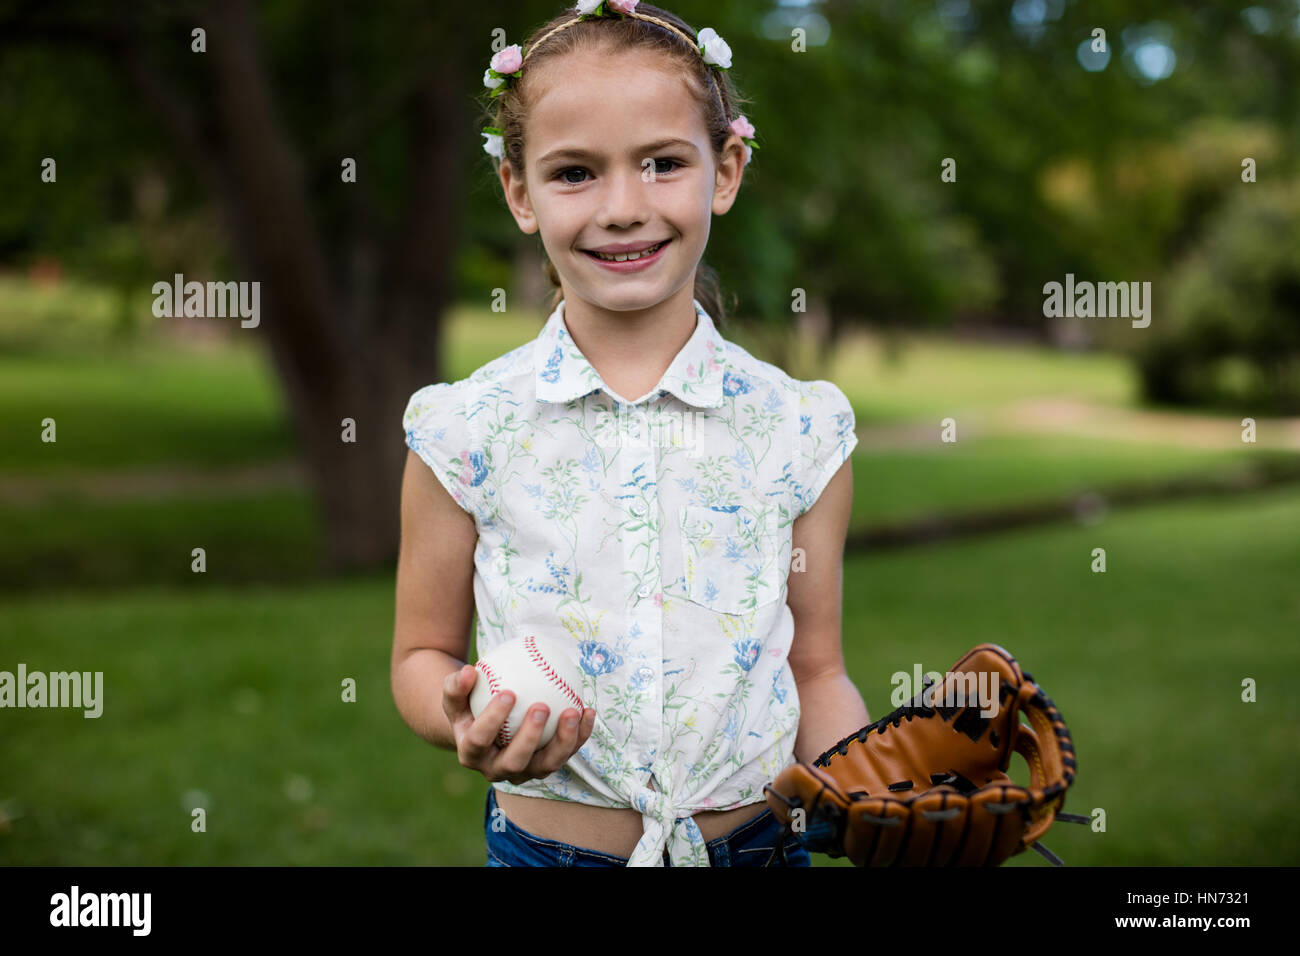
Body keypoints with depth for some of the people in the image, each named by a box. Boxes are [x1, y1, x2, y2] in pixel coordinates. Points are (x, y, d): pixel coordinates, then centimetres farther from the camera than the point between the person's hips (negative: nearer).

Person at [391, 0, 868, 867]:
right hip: (546, 840, -1)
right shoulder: (468, 429, -9)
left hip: (757, 841, 1)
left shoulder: (800, 430, -6)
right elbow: (424, 654, 1)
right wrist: (466, 721, -20)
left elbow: (816, 674, 2)